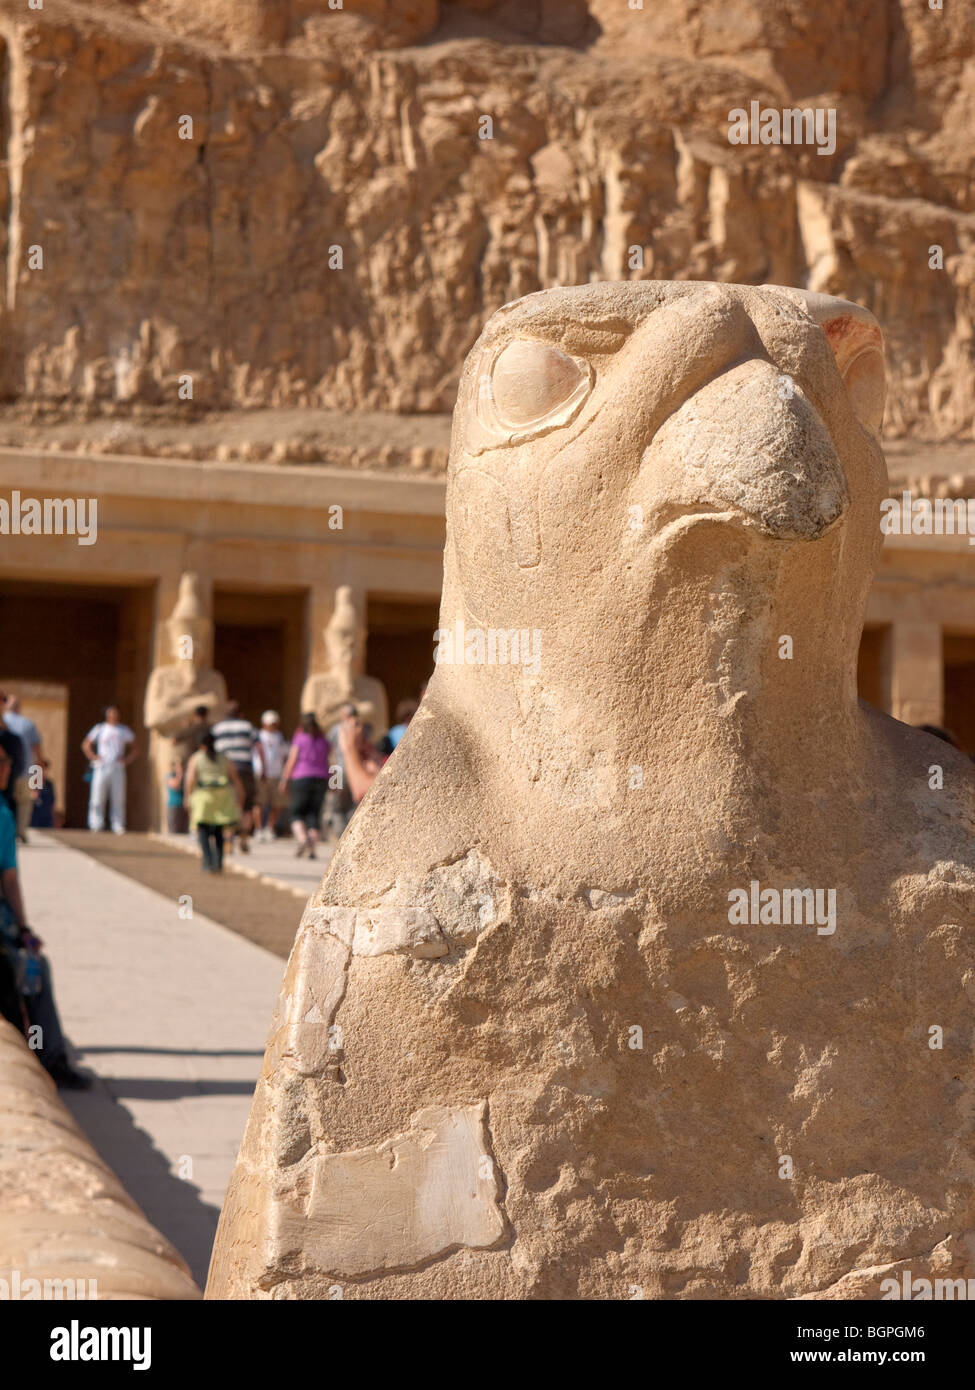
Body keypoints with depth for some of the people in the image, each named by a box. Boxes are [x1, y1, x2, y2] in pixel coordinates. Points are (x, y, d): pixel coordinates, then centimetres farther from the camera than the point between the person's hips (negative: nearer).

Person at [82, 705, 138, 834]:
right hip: (101, 768, -1)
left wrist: (126, 759, 4)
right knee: (98, 798, -6)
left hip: (118, 769, 1)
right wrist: (94, 757, 0)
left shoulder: (124, 730, 14)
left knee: (118, 798, -3)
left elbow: (135, 748, 19)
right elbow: (85, 745, 13)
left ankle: (118, 826, -2)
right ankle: (96, 825, -4)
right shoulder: (99, 729, 9)